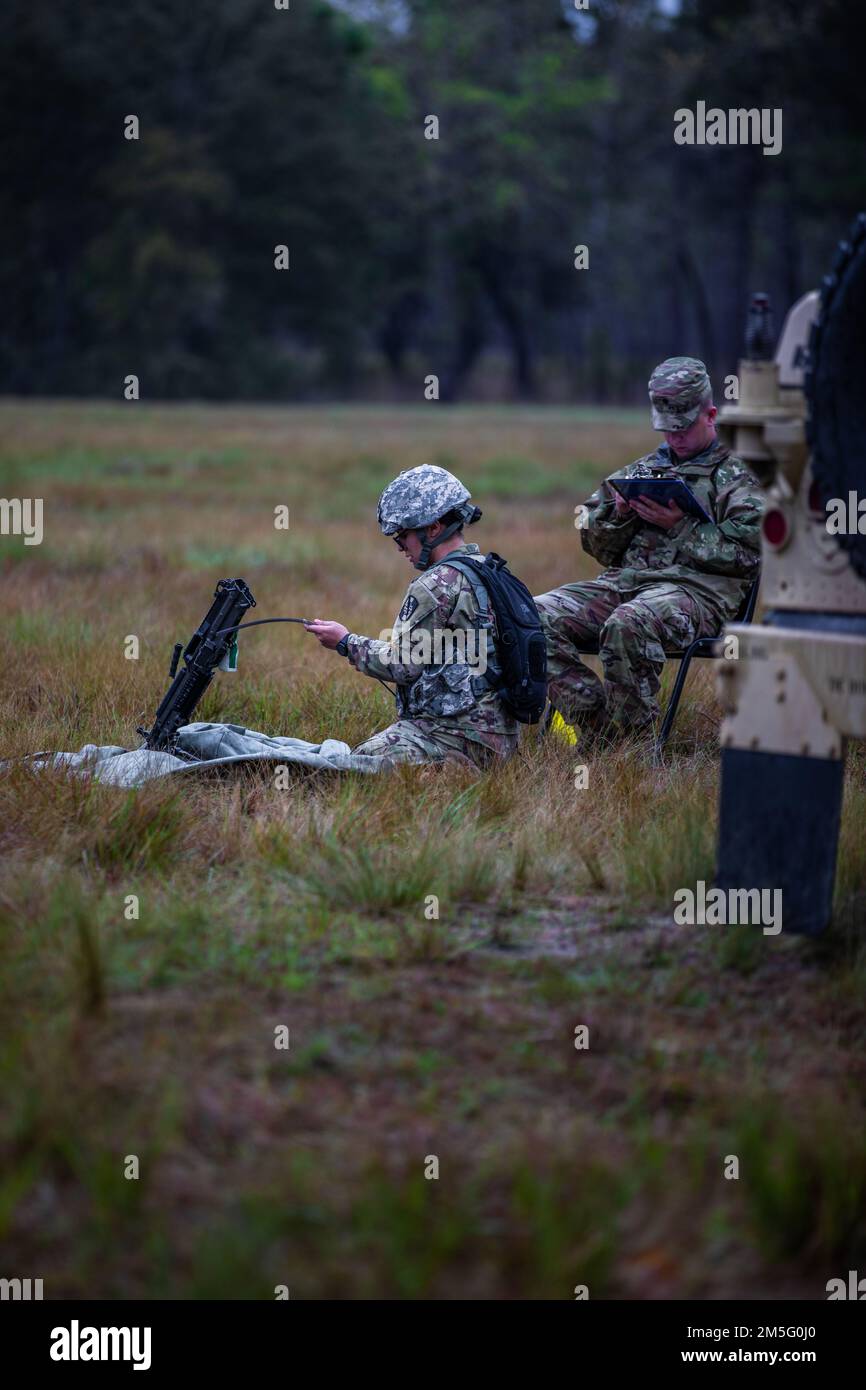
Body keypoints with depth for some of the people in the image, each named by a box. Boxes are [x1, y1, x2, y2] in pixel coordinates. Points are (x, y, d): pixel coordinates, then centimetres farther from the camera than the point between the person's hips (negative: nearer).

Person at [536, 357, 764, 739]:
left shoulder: (738, 476, 9)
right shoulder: (645, 468, 27)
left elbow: (749, 552, -7)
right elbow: (595, 543, 23)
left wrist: (679, 525, -11)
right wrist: (620, 513, 1)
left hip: (696, 589, -6)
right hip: (624, 579, 6)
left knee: (628, 625, -39)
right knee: (540, 615, -19)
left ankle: (631, 734, -25)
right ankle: (592, 720, -20)